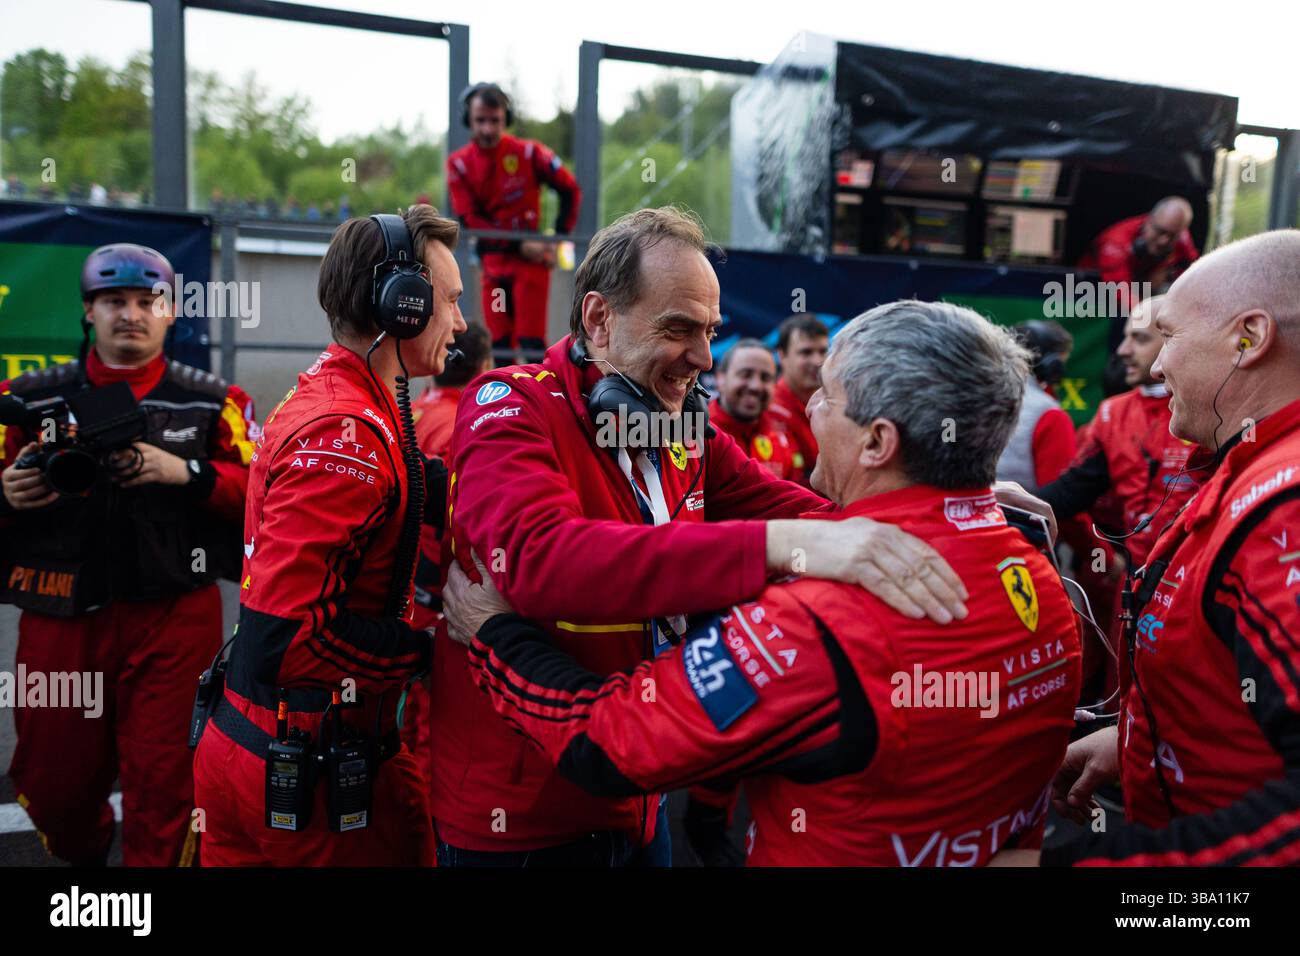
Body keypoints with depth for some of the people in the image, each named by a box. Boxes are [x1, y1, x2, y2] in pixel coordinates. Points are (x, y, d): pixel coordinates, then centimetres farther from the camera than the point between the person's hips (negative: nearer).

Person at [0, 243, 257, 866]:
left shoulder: (212, 404, 3)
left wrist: (185, 473, -18)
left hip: (174, 621, -2)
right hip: (60, 621, 3)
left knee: (163, 789, 1)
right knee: (54, 786, 17)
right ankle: (83, 856, 48)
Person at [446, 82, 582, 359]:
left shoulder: (528, 152, -5)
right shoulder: (459, 164, 0)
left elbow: (570, 190, 3)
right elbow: (470, 219, -5)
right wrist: (519, 245, -13)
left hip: (532, 257, -3)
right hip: (494, 260, 3)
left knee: (531, 342, -7)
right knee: (498, 344, 4)